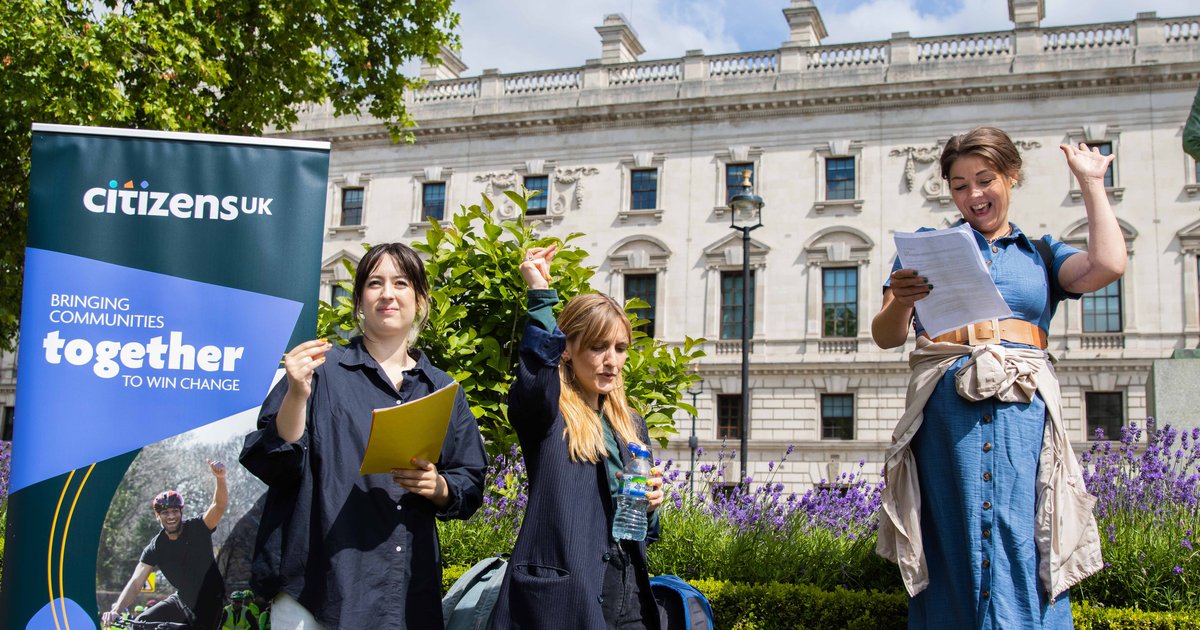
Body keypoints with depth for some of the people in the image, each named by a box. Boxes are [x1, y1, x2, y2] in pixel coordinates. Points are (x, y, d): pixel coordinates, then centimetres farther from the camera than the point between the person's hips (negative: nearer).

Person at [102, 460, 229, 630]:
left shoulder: (197, 528, -14)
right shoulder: (155, 547, -7)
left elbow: (219, 506, -32)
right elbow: (136, 581, -14)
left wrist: (220, 478, -52)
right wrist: (115, 610, -31)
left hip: (209, 604, -4)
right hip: (182, 602, 4)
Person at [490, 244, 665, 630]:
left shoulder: (631, 425, 16)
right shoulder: (545, 415, -3)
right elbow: (535, 379, -29)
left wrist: (650, 505, 0)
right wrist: (540, 295, -24)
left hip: (629, 597, 6)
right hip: (564, 597, -6)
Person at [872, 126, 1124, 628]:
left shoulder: (1041, 254, 20)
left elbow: (1108, 265, 0)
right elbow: (886, 337, 10)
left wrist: (1091, 183, 13)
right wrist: (901, 301, -14)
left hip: (1024, 404, 1)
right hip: (947, 403, -1)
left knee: (1023, 545, -7)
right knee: (956, 543, -4)